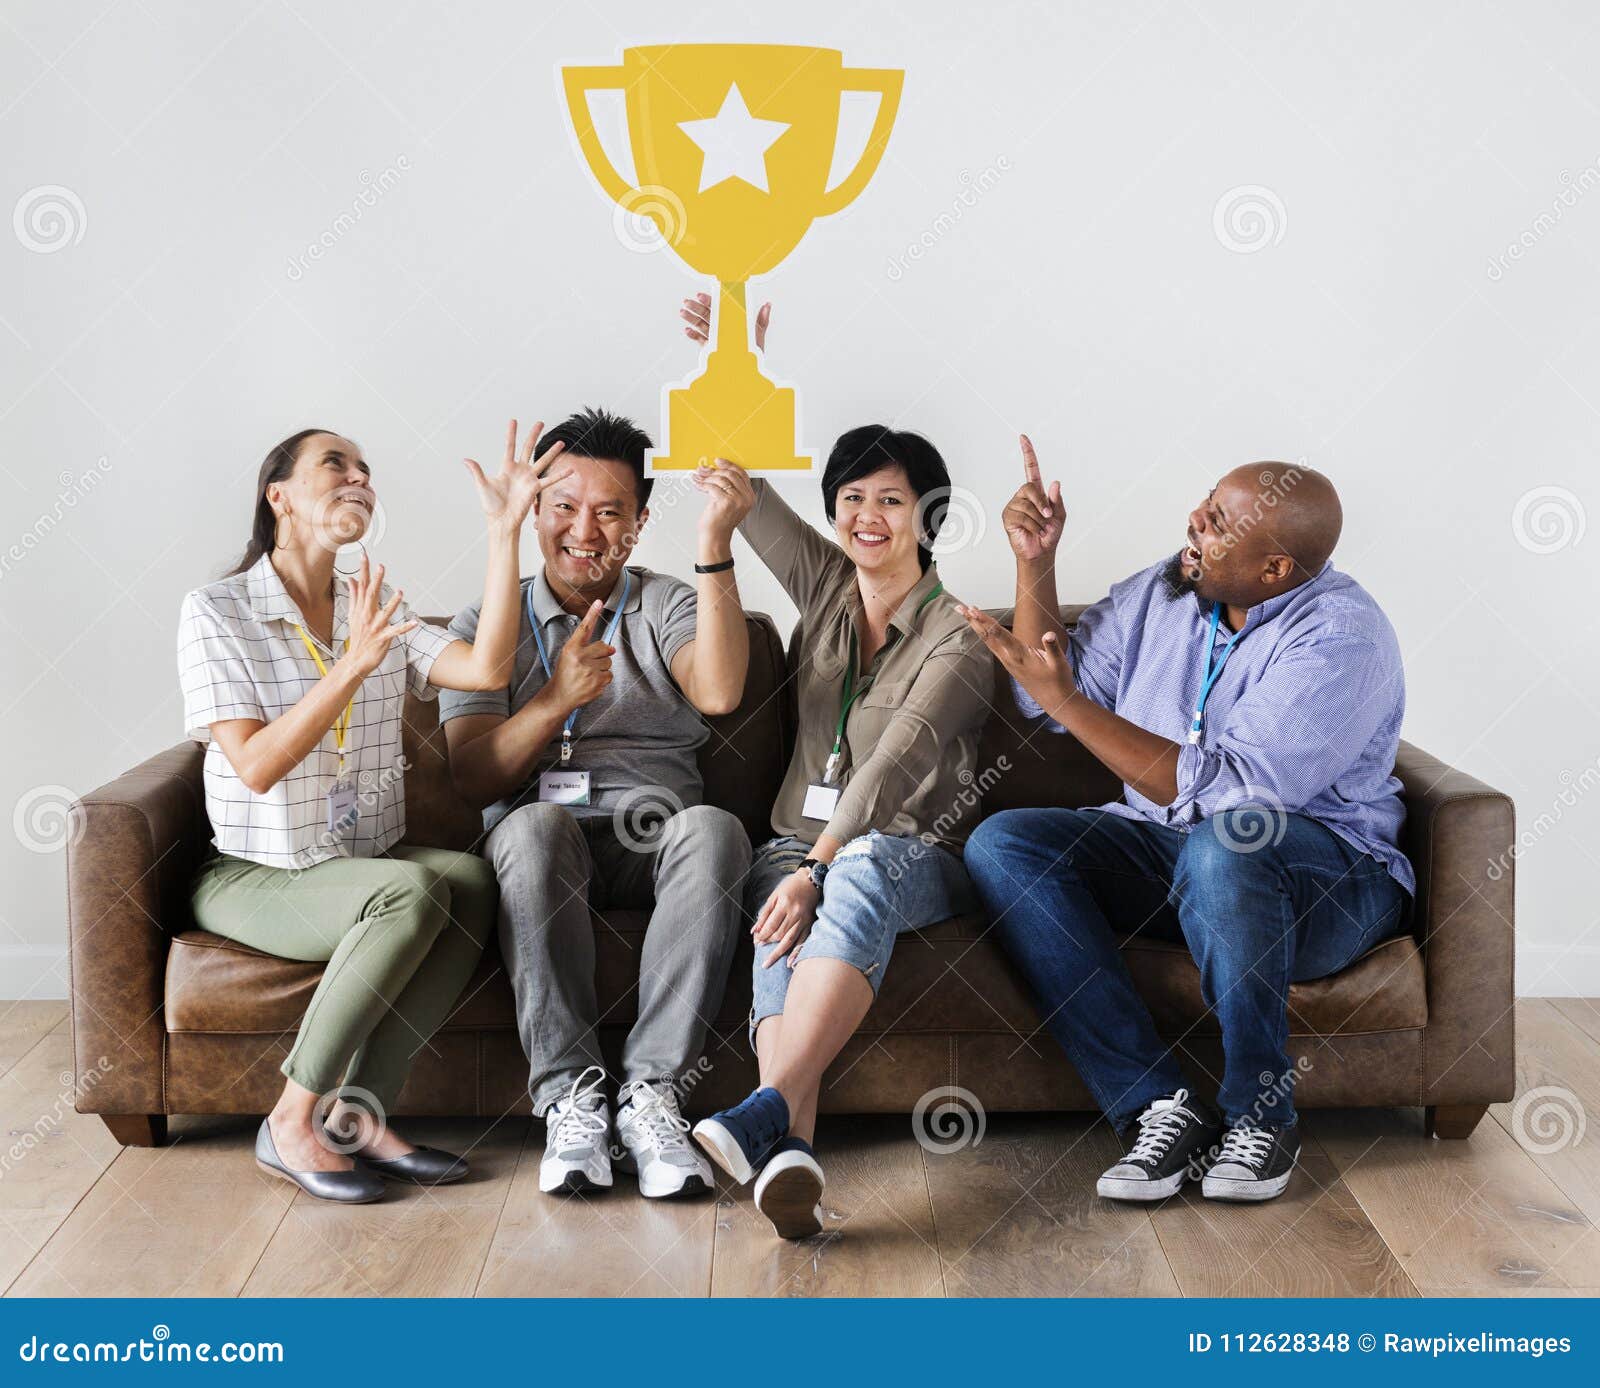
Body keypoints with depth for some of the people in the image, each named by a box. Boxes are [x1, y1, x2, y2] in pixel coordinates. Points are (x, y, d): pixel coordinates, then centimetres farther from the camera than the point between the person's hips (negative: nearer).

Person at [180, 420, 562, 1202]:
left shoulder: (378, 611, 10)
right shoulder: (216, 612, -5)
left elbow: (487, 668, -8)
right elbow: (255, 765, -16)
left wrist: (506, 529, -11)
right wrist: (353, 667, -24)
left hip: (366, 862, 5)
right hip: (252, 875, -5)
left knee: (470, 880, -26)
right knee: (408, 892, -33)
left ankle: (357, 1115, -21)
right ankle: (292, 1125, -19)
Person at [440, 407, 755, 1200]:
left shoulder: (668, 608, 13)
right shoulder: (487, 625, 13)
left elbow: (719, 692, -12)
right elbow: (474, 780, 1)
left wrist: (715, 545, -19)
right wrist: (558, 699, -16)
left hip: (653, 838, 1)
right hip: (541, 849, 0)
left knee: (713, 829, -34)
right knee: (536, 825, -36)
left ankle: (650, 1089, -34)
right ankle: (571, 1096, -34)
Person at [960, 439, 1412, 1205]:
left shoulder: (1341, 639, -19)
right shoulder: (1163, 592, 3)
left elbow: (1227, 791, -28)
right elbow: (1048, 698, 12)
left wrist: (1068, 701, -27)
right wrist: (1034, 563, -1)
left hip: (1325, 879, -7)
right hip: (1163, 853, 7)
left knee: (1223, 843, -41)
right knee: (1000, 843, -18)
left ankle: (1260, 1114, -20)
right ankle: (1161, 1106, -24)